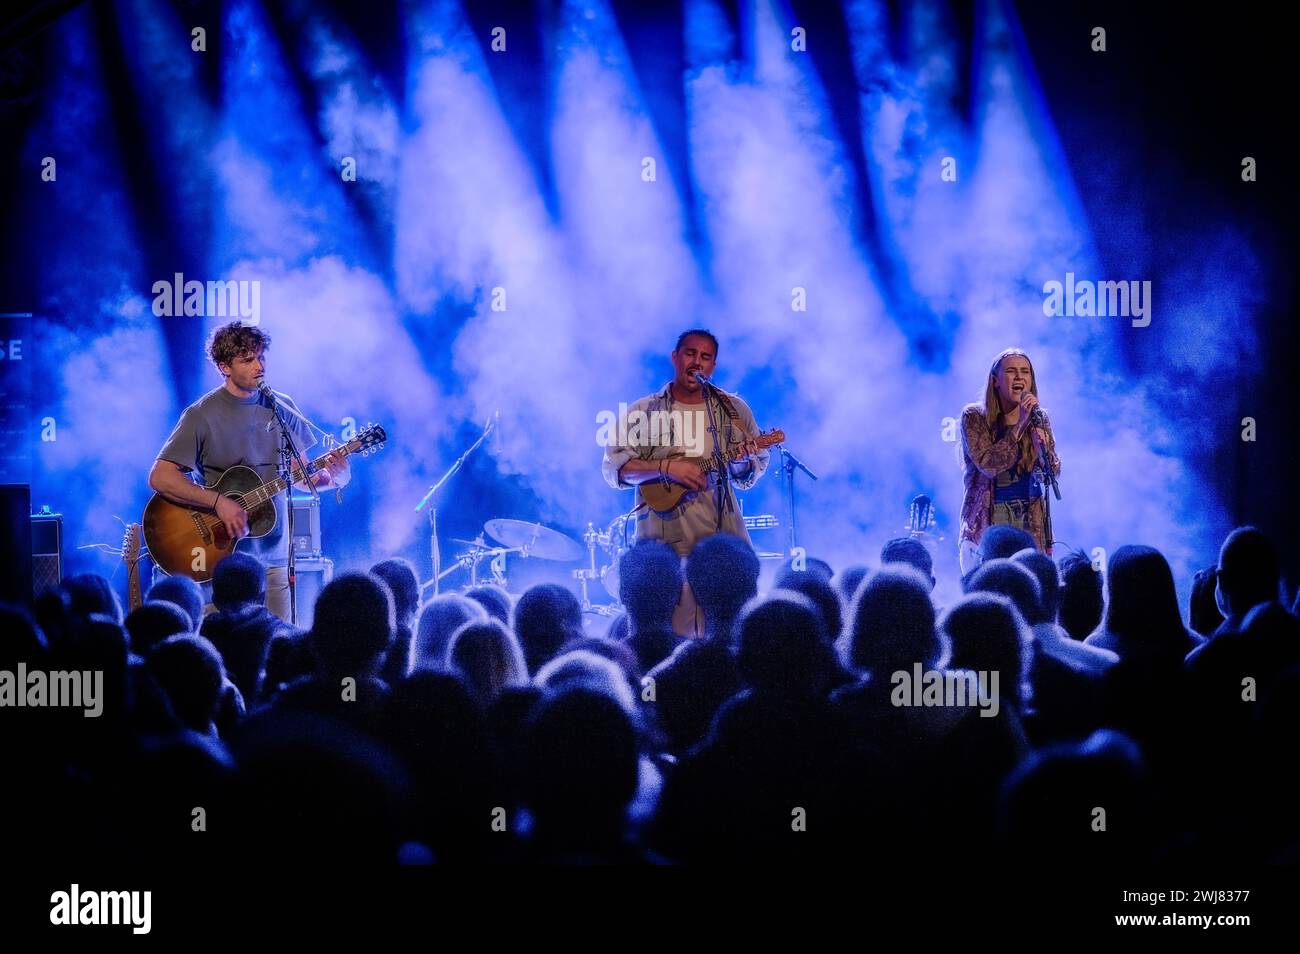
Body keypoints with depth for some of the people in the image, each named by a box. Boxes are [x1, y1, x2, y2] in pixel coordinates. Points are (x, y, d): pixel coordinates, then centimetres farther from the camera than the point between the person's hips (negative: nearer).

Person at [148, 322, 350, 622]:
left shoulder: (282, 408, 7)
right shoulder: (203, 415, -8)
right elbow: (159, 478, -15)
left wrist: (332, 476, -9)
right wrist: (219, 502, -25)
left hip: (272, 559, 4)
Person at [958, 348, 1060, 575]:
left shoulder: (1039, 418, 7)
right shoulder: (974, 416, -4)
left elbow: (1053, 472, 0)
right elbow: (987, 464, -15)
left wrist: (1041, 445, -20)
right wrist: (1020, 425, -18)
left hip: (1029, 523, 3)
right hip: (985, 523, -2)